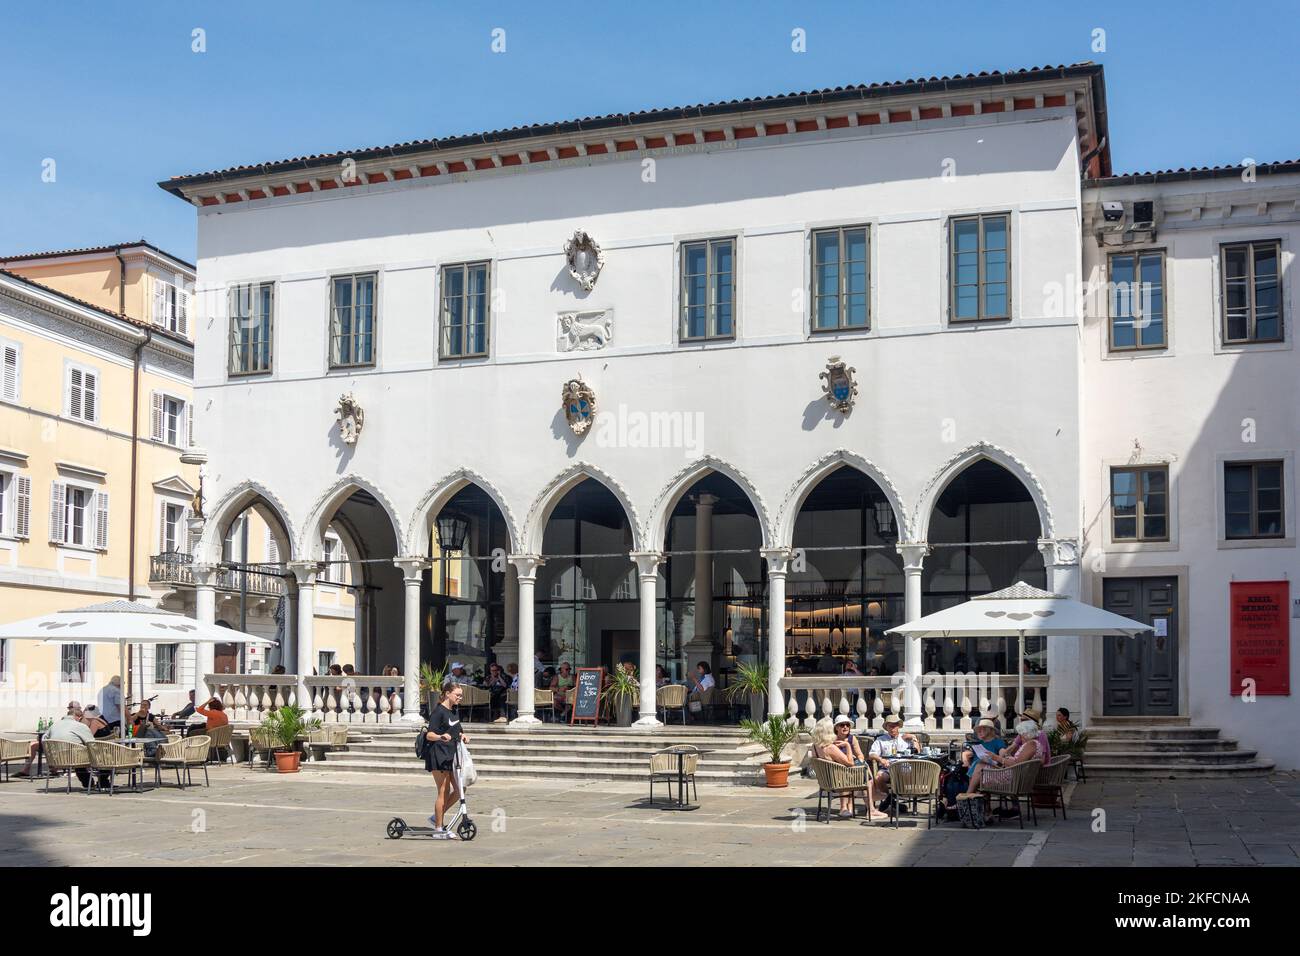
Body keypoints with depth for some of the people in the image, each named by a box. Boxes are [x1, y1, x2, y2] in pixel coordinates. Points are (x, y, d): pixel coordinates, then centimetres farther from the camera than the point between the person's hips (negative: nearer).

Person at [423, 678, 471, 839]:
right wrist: (441, 737, -39)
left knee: (459, 790, 7)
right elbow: (429, 735, -19)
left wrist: (463, 735, 5)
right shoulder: (438, 712, -12)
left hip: (451, 756, 9)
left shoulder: (453, 711, 14)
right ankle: (438, 829, 3)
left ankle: (437, 817, 20)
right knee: (443, 792, -5)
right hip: (438, 756, -9)